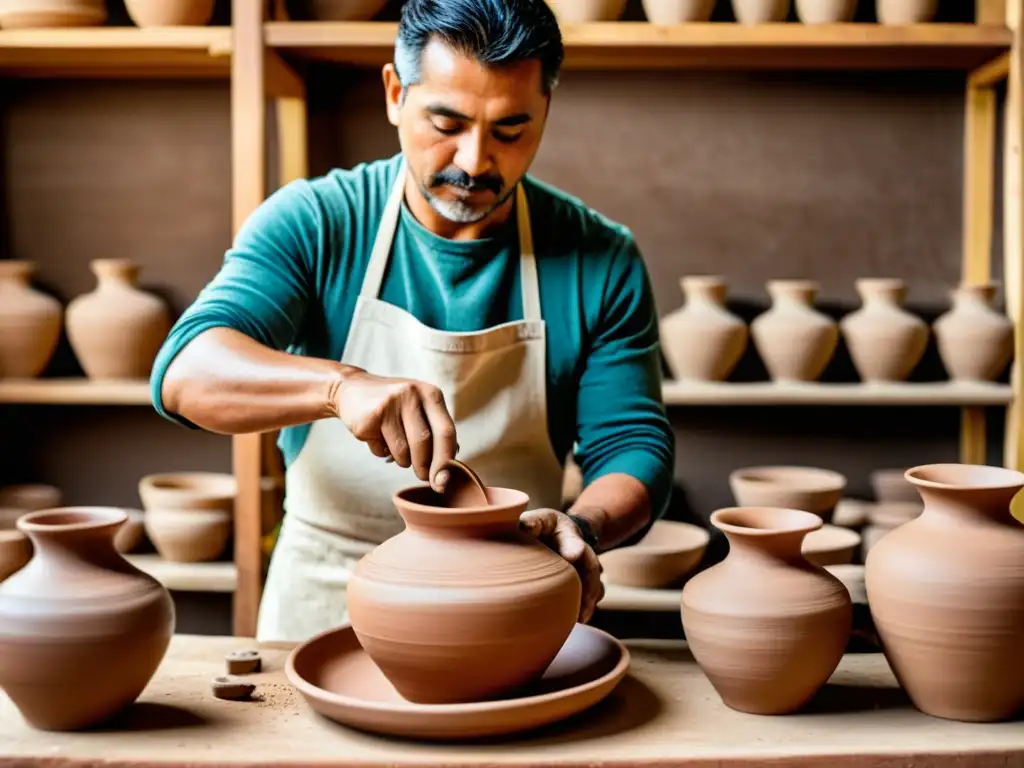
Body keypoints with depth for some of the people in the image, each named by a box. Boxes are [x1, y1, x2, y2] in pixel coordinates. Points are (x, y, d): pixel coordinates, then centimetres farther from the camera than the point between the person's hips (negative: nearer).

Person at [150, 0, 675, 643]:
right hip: (324, 611, 0)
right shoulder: (313, 224, -4)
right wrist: (341, 385, -35)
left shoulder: (602, 260, -1)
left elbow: (635, 446, 1)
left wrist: (582, 528, -22)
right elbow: (185, 371, -16)